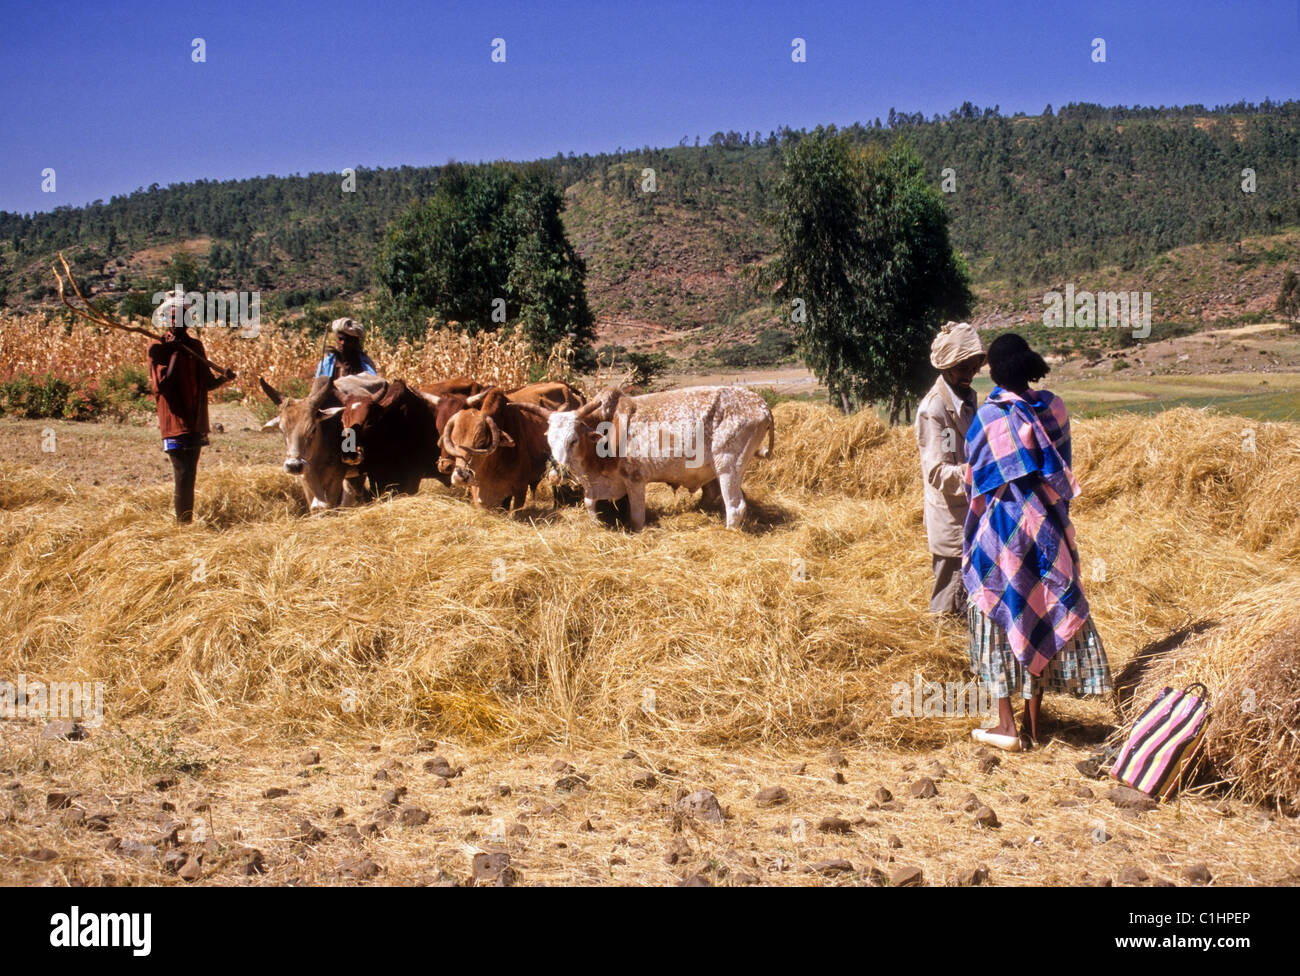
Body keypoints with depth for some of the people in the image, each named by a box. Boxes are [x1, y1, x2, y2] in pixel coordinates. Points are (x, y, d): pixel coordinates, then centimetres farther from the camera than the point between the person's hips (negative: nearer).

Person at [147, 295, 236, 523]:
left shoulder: (195, 346, 12)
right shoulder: (159, 348, -3)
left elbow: (206, 382, 17)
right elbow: (160, 385, -15)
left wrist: (223, 377, -3)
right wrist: (175, 354, -14)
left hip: (195, 421, 5)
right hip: (174, 420, -5)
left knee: (189, 475, 12)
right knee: (182, 474, -9)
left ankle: (187, 520, 20)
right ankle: (182, 522, -2)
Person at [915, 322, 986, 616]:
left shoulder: (967, 397, 10)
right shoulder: (933, 408, -18)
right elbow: (937, 472, -24)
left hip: (971, 519, 9)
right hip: (951, 525, -9)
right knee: (952, 609, -1)